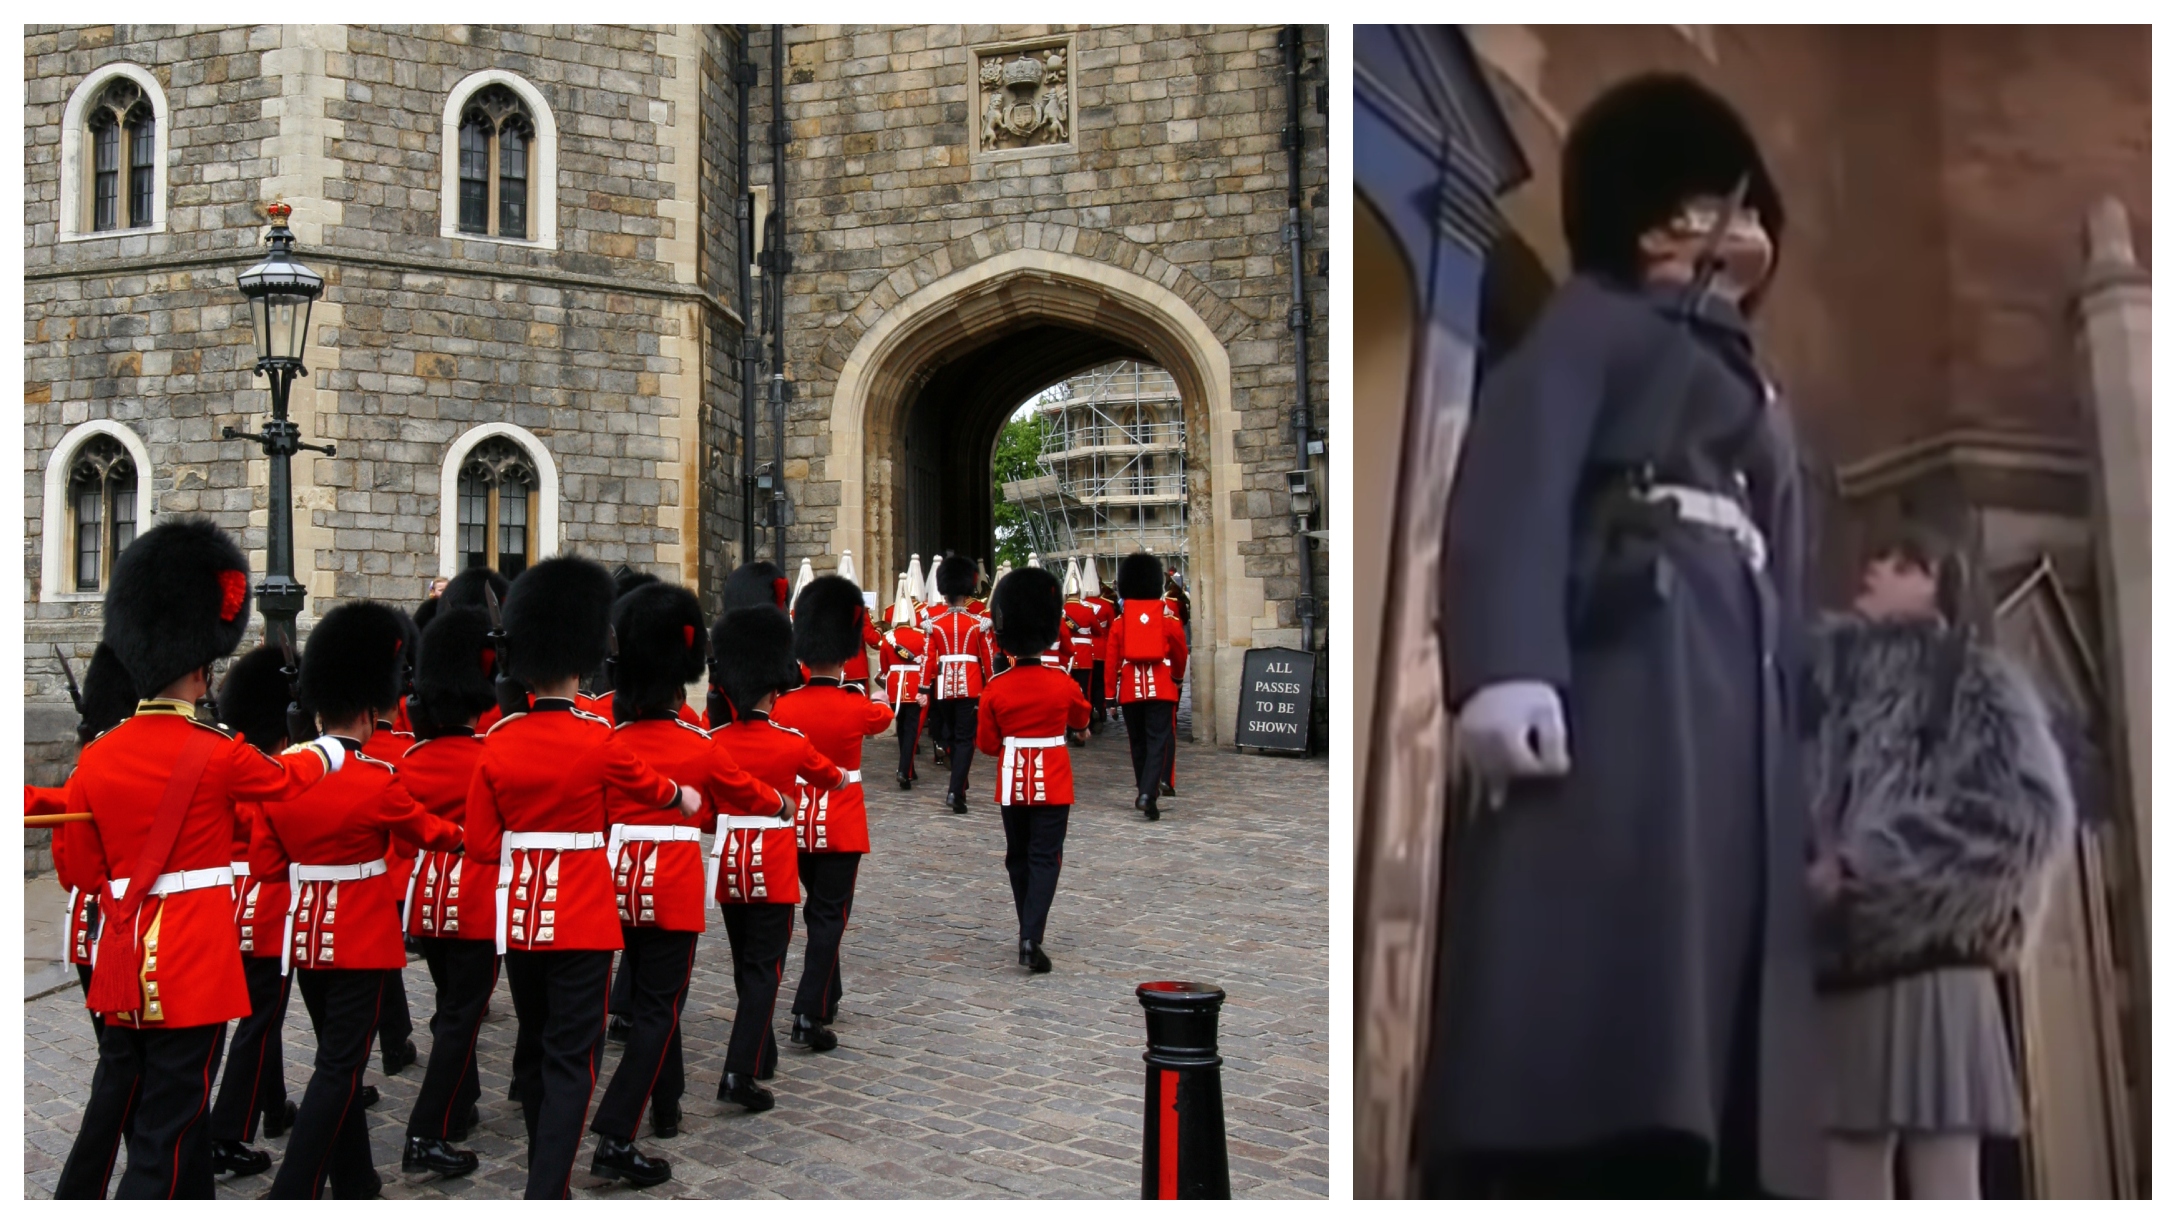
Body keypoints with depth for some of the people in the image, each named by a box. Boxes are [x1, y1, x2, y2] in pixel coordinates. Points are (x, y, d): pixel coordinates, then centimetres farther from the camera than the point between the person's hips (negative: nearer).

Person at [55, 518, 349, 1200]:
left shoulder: (96, 758, 1)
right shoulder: (218, 755, -13)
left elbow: (82, 866, 10)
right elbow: (290, 776, 8)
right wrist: (332, 748, 29)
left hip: (123, 962, 6)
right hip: (194, 965, -6)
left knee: (115, 1107, 21)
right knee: (167, 1127, 1)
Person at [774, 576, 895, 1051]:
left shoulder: (783, 705, -7)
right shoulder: (857, 705, -13)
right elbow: (883, 717, 11)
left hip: (797, 821, 4)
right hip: (842, 824, -4)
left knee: (817, 908, 21)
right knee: (829, 916, 0)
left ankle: (827, 995, 35)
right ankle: (810, 1015, -7)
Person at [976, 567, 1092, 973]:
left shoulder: (996, 689, -9)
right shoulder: (1063, 683, -9)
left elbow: (987, 744, -2)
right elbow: (1082, 718, 13)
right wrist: (1078, 730, 36)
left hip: (1012, 783, 2)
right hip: (1053, 782, -1)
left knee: (1018, 858, 16)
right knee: (1045, 859, 1)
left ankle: (1029, 933, 28)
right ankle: (1031, 937, -13)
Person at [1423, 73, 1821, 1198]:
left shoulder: (1759, 403, 37)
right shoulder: (1592, 321, 17)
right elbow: (1512, 481, -3)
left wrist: (1810, 796, 15)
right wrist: (1505, 664, -22)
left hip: (1740, 699, 7)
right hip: (1616, 653, -7)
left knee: (1718, 1052, -5)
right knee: (1578, 1011, -20)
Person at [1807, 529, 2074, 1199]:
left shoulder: (1972, 681, 11)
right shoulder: (1832, 678, 22)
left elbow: (2024, 805, -4)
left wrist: (1873, 872, -10)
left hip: (1925, 953, -3)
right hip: (1836, 955, 4)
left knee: (1944, 1190, -7)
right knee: (1849, 1191, -1)